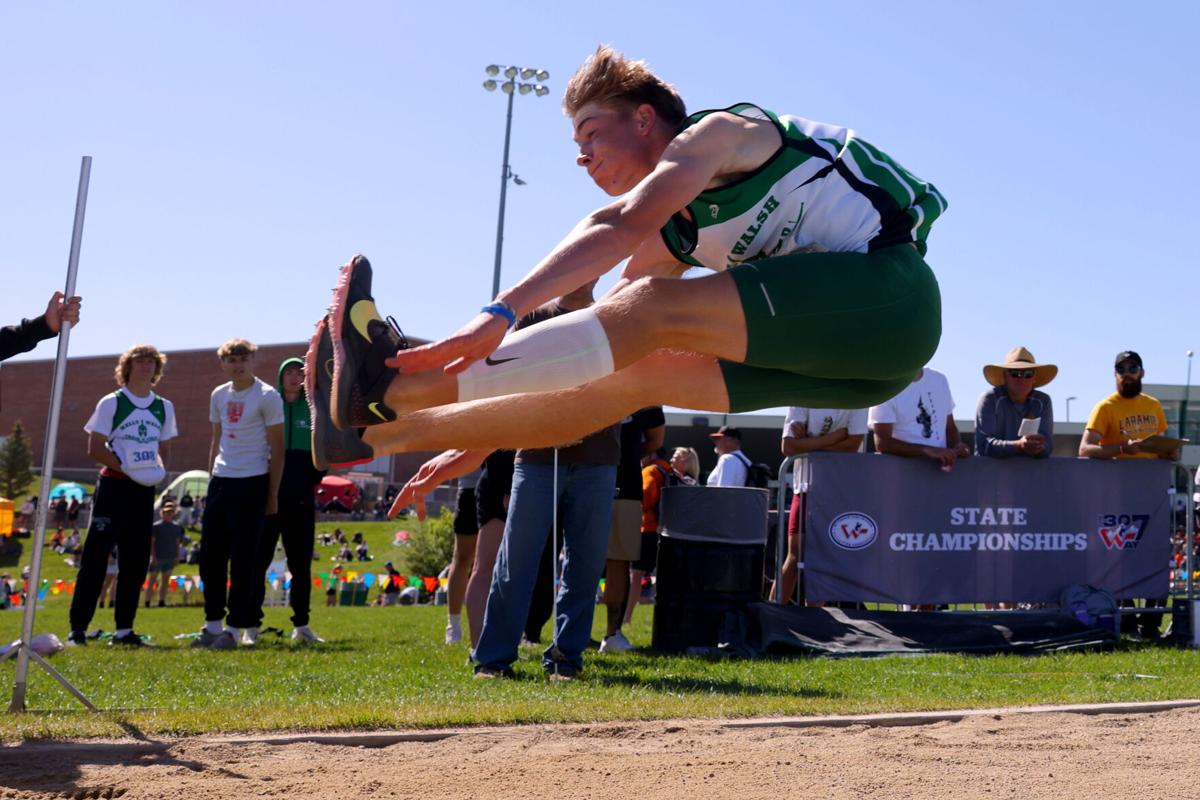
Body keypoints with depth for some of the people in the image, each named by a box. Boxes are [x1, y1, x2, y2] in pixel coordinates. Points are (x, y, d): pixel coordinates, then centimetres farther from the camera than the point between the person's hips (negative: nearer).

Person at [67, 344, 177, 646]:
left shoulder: (164, 407, 11)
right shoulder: (111, 403, -3)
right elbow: (95, 448, -6)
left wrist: (159, 467, -2)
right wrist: (127, 468, -17)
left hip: (145, 489, 5)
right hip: (114, 485, -5)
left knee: (135, 561, 8)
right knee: (95, 556, -9)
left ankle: (124, 629, 15)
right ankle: (77, 628, -6)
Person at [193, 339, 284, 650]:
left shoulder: (267, 397, -6)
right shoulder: (218, 396, 12)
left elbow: (277, 448, -5)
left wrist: (272, 494, -7)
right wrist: (211, 479, 16)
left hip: (252, 483, -6)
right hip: (220, 481, 6)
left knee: (243, 557, -4)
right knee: (210, 553, 6)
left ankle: (235, 628, 2)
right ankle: (213, 623, 17)